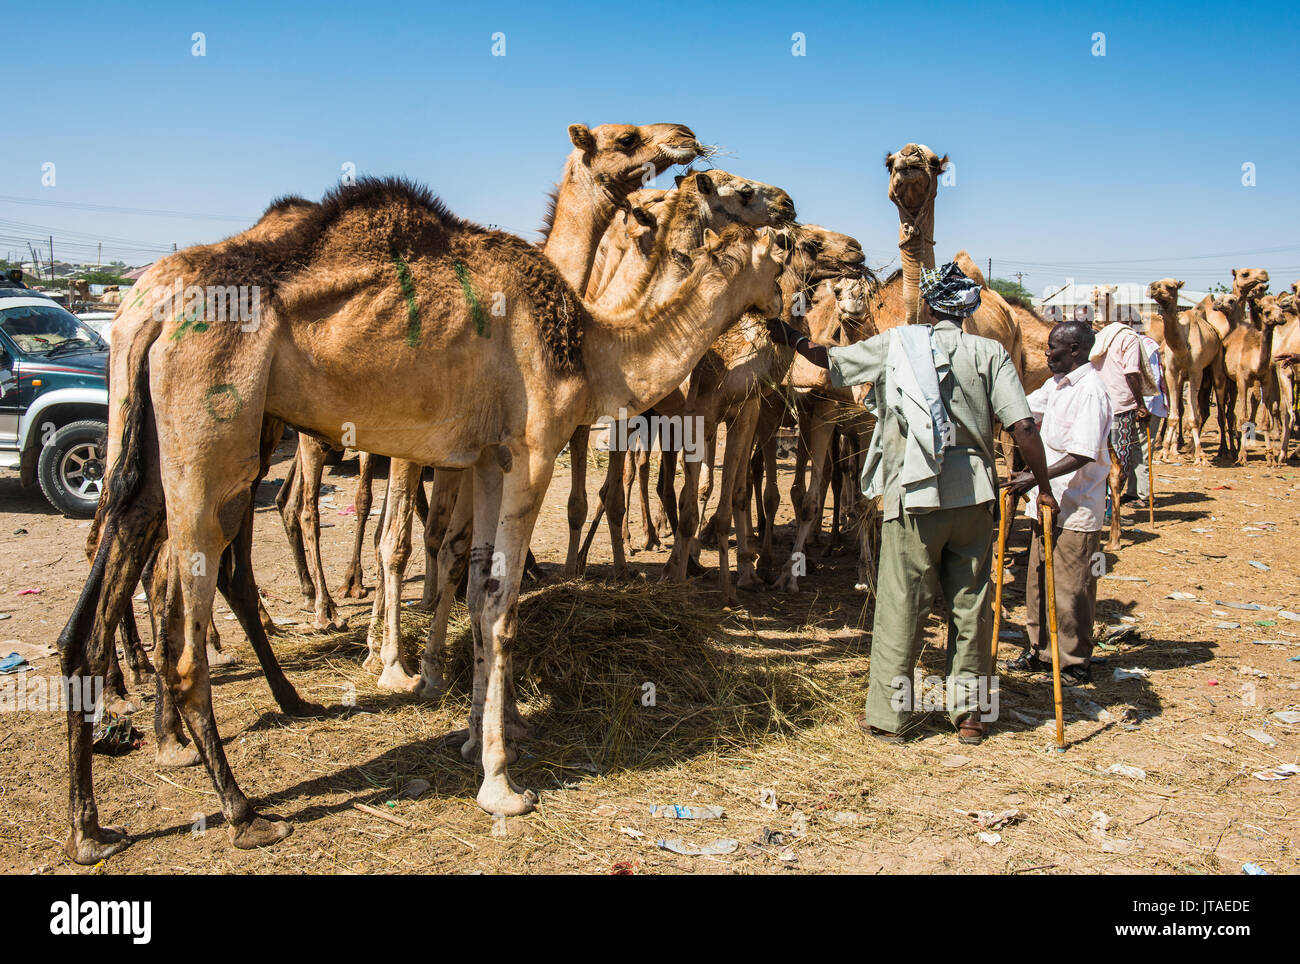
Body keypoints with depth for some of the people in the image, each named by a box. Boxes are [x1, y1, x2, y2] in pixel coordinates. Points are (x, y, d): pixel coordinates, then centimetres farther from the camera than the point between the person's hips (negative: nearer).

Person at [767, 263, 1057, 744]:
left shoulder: (892, 345, 2)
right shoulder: (989, 353, 3)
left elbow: (830, 360, 15)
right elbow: (1023, 426, -5)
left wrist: (790, 337, 33)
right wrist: (1044, 485, 3)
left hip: (914, 495, -2)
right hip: (973, 495, 2)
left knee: (900, 605, 5)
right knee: (970, 604, 10)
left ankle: (888, 715, 12)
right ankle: (969, 713, 19)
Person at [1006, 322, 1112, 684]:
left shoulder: (1090, 391, -18)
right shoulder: (1057, 385, 10)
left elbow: (1082, 455, -23)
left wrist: (1036, 477, -26)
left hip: (1076, 508, -9)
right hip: (1050, 503, 9)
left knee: (1070, 588, 0)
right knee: (1039, 582, 16)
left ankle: (1075, 662, 12)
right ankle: (1041, 650, 28)